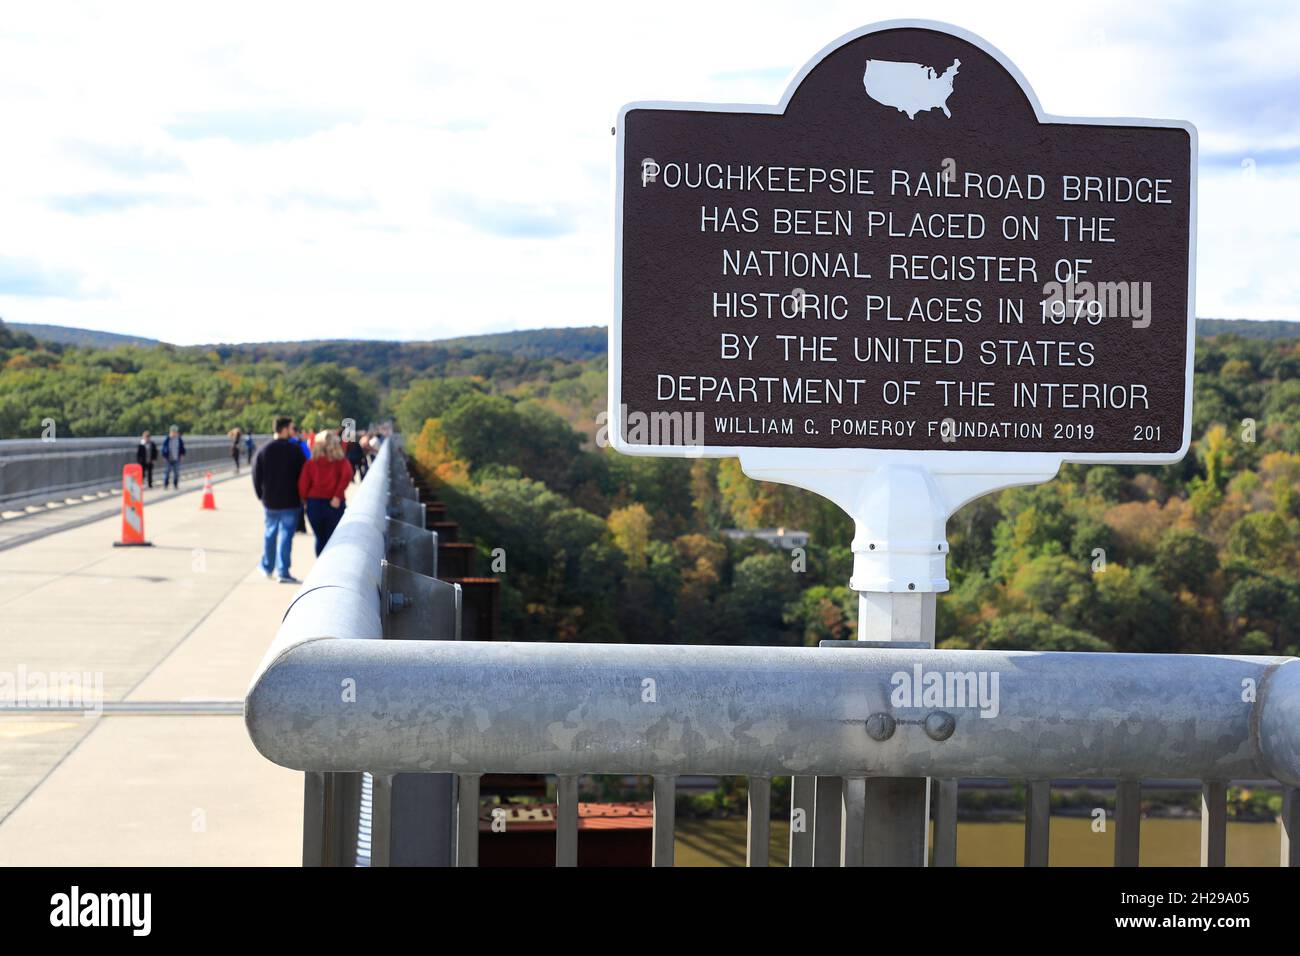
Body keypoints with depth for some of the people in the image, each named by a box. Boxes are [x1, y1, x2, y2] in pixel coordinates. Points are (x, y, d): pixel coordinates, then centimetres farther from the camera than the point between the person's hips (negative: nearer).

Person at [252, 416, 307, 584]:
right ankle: (282, 572, -7)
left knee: (270, 533, 19)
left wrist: (261, 495, 14)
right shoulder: (294, 449, -11)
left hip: (270, 501, 4)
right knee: (286, 535, -3)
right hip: (290, 501, -4)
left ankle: (267, 567, 29)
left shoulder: (263, 450, 0)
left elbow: (256, 476, 3)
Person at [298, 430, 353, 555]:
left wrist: (305, 499, 10)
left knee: (320, 539, 14)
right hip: (334, 505, -1)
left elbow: (303, 484, -4)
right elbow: (347, 475, -18)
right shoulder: (341, 462, 1)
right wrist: (338, 496, -16)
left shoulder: (310, 463, 3)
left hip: (314, 504, 1)